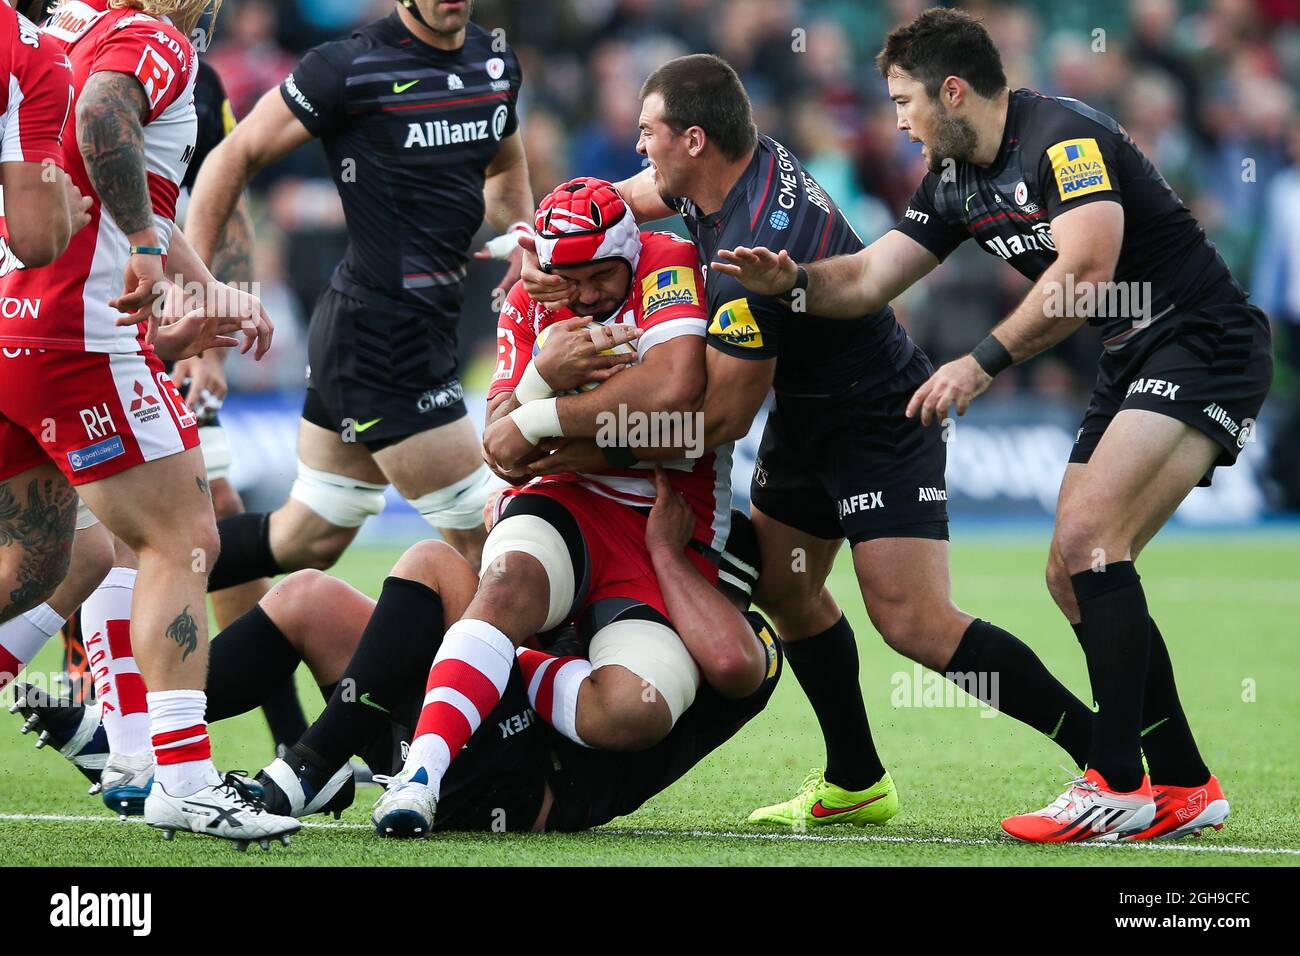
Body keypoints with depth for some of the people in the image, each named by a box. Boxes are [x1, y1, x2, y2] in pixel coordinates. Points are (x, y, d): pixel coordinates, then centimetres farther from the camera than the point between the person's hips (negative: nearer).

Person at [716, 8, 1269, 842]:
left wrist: (983, 363, -30)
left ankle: (1118, 782, -20)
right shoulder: (955, 181, 10)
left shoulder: (1064, 137, -18)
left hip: (1203, 344, -10)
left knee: (1088, 537, -22)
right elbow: (866, 279, 9)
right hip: (1131, 365, 10)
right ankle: (1184, 789, 13)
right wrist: (791, 280, -11)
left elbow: (1087, 271, -30)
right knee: (1074, 579, 6)